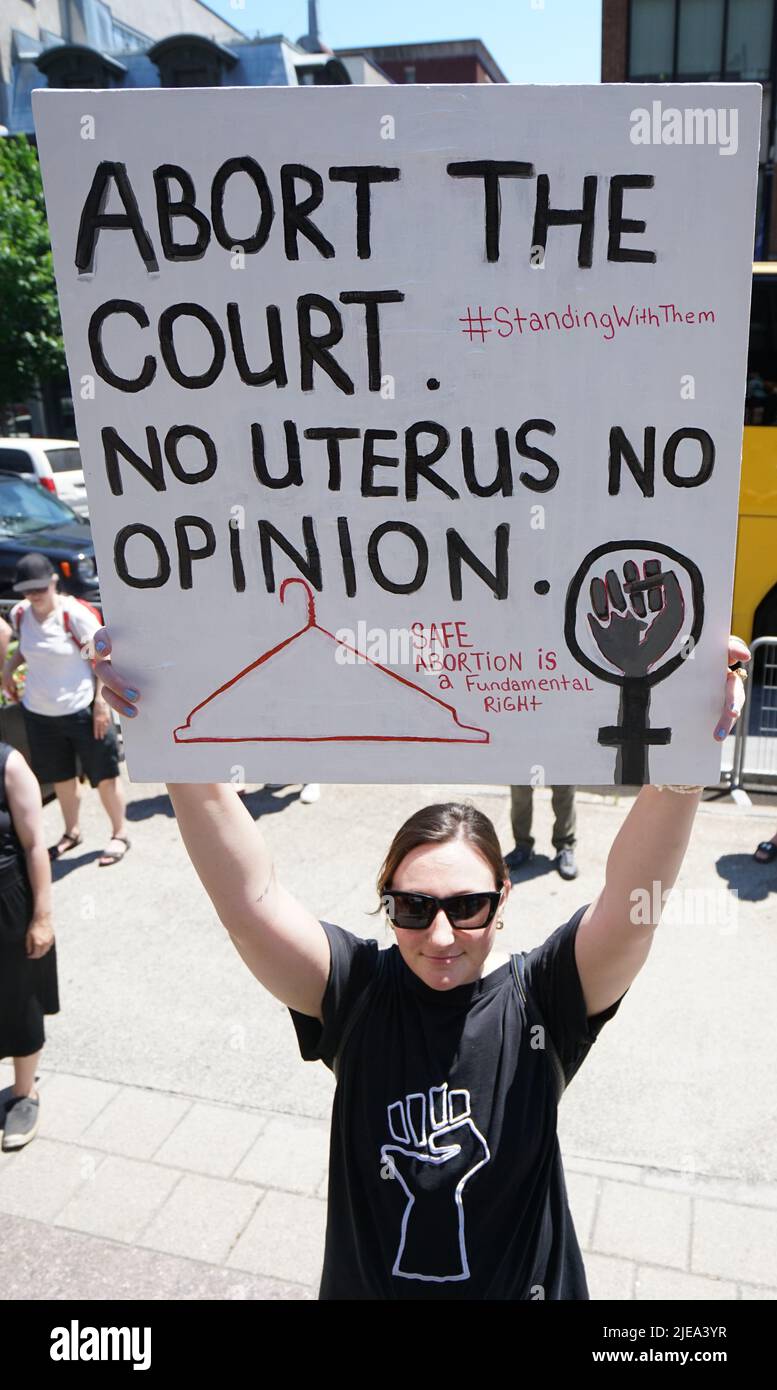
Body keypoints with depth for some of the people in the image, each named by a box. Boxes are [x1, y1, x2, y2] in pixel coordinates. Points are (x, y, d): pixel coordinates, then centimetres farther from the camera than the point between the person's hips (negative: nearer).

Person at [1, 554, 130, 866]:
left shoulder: (75, 614, -18)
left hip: (82, 710, -5)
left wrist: (101, 704, -16)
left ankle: (119, 833, 23)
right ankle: (72, 832, 39)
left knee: (104, 775, 7)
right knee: (61, 777, 20)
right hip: (38, 712, 6)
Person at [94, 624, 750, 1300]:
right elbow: (250, 899, -33)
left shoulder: (538, 1000, -21)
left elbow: (632, 904, -38)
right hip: (364, 1280, 1)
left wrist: (680, 773, -56)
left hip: (524, 1282, -1)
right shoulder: (358, 991, -19)